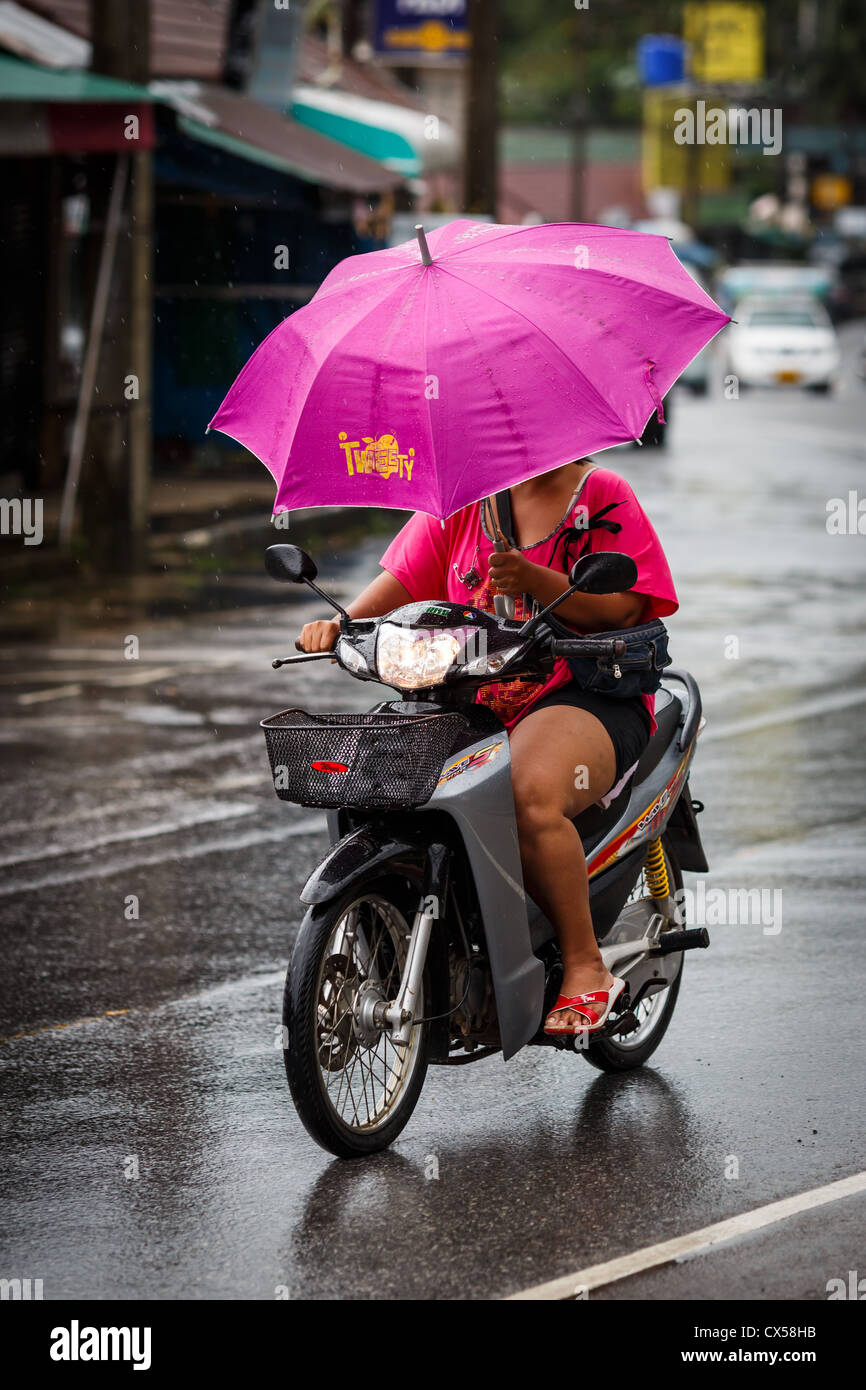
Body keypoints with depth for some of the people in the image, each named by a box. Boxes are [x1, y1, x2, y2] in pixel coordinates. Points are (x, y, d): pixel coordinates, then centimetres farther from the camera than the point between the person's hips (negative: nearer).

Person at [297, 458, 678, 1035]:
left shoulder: (604, 494, 2)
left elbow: (624, 608, -8)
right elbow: (404, 577, 9)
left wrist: (534, 580, -24)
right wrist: (343, 622, -12)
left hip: (586, 695, -5)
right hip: (469, 700, 5)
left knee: (531, 797, -37)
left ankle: (586, 969, -21)